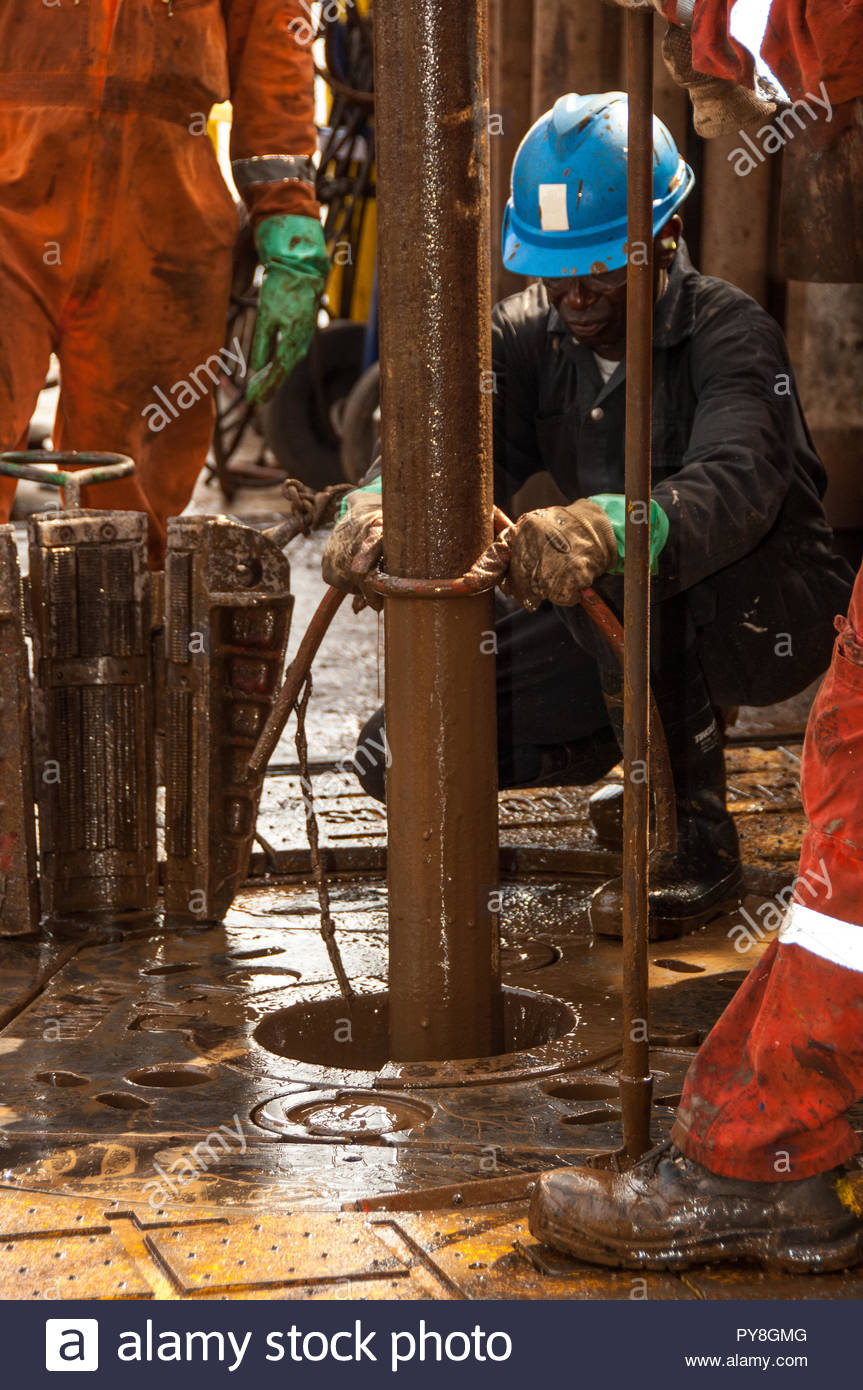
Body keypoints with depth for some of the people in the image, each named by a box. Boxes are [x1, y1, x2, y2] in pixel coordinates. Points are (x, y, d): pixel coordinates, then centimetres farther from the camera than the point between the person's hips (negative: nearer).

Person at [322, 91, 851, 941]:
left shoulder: (729, 335, -21)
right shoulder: (532, 335, -3)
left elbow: (735, 485, -41)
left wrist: (605, 529, -62)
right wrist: (379, 505, -44)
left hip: (764, 614, -6)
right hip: (625, 633, 7)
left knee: (616, 576, -39)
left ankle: (697, 842, -22)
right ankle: (667, 746, 16)